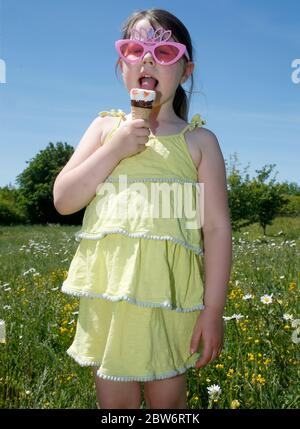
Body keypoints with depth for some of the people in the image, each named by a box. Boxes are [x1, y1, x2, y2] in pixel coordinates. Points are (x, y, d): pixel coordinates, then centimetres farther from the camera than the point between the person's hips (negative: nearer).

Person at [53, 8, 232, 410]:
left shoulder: (199, 140, 2)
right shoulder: (106, 127, 9)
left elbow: (217, 227, -2)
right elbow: (63, 200, 3)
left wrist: (213, 311, -7)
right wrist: (114, 150, -9)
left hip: (170, 296, -2)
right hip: (108, 289, 2)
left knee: (168, 399, 9)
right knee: (114, 401, 10)